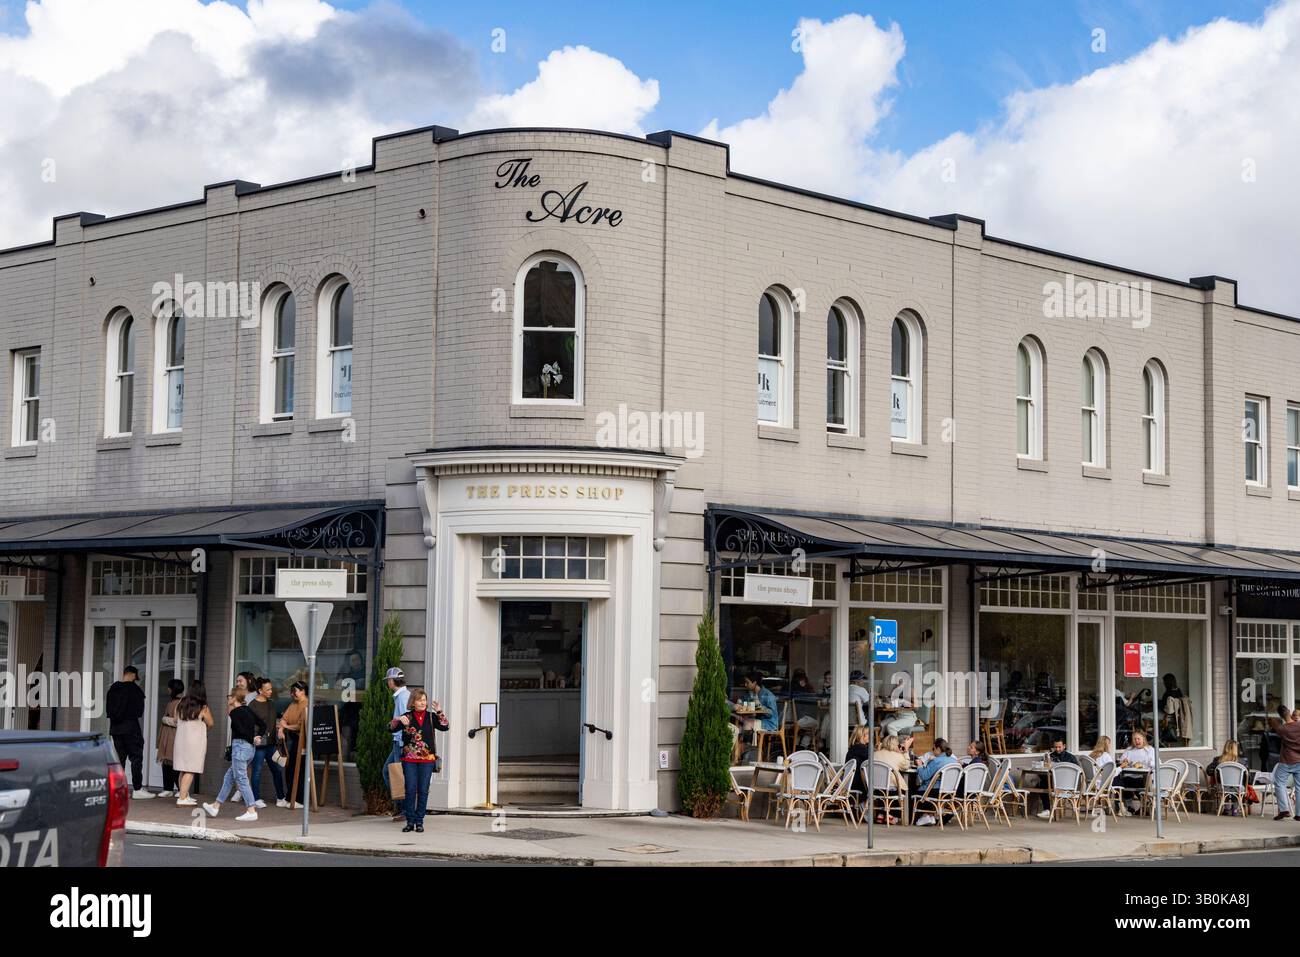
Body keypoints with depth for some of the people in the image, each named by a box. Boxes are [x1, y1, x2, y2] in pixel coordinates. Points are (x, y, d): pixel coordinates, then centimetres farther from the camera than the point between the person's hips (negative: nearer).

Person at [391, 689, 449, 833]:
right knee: (410, 790, -2)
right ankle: (410, 822, 5)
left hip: (427, 758, 1)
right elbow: (392, 728, -6)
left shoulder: (431, 717, 7)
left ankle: (419, 822, 9)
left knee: (423, 790, 1)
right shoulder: (407, 717, 3)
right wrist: (399, 720, -25)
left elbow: (445, 727, -5)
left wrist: (439, 712, -16)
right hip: (409, 759, -1)